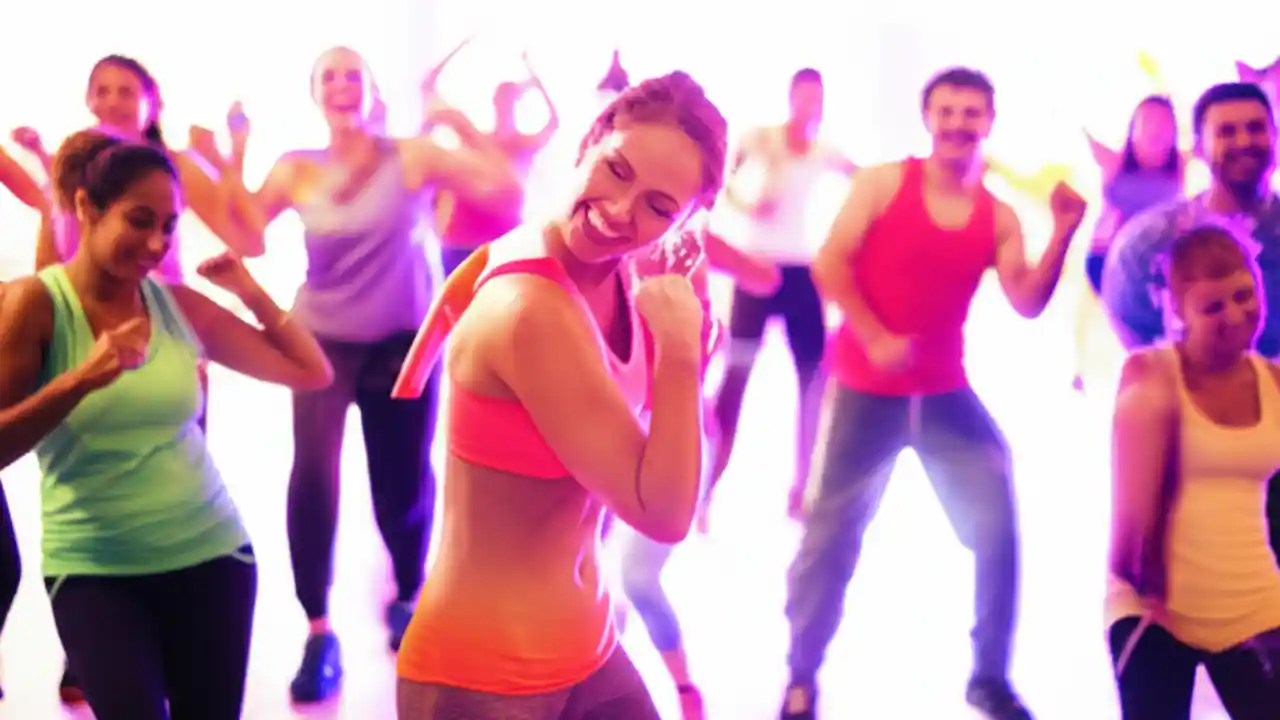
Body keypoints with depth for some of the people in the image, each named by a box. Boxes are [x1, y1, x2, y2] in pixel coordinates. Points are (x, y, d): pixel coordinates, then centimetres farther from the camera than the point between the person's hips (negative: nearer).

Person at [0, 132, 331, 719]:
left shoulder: (183, 306, 3)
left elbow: (312, 372, 7)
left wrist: (249, 291, 1)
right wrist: (79, 380, -24)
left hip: (210, 552, 3)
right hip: (94, 569, -3)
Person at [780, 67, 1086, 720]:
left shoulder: (999, 218, 1)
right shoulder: (883, 183, -5)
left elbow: (1028, 304, -8)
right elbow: (830, 264, -9)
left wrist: (1064, 233, -19)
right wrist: (874, 339, -18)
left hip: (947, 394, 3)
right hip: (865, 390, -2)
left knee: (998, 530, -3)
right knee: (831, 536, 4)